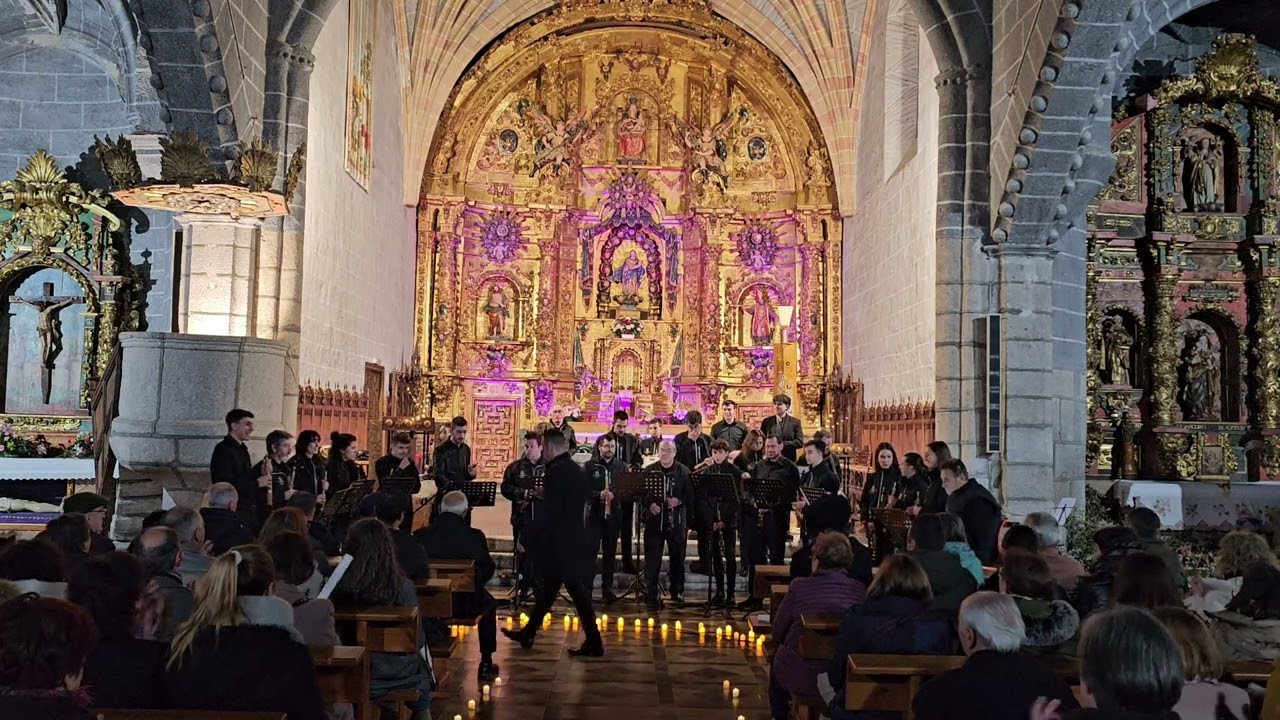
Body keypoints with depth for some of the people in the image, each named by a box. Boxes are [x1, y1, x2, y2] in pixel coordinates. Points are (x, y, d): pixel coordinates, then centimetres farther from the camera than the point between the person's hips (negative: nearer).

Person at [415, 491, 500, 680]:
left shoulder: (421, 535, -11)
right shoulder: (475, 536, -14)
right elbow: (489, 570, -1)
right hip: (467, 605, -2)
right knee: (489, 603, 31)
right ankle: (486, 664, 30)